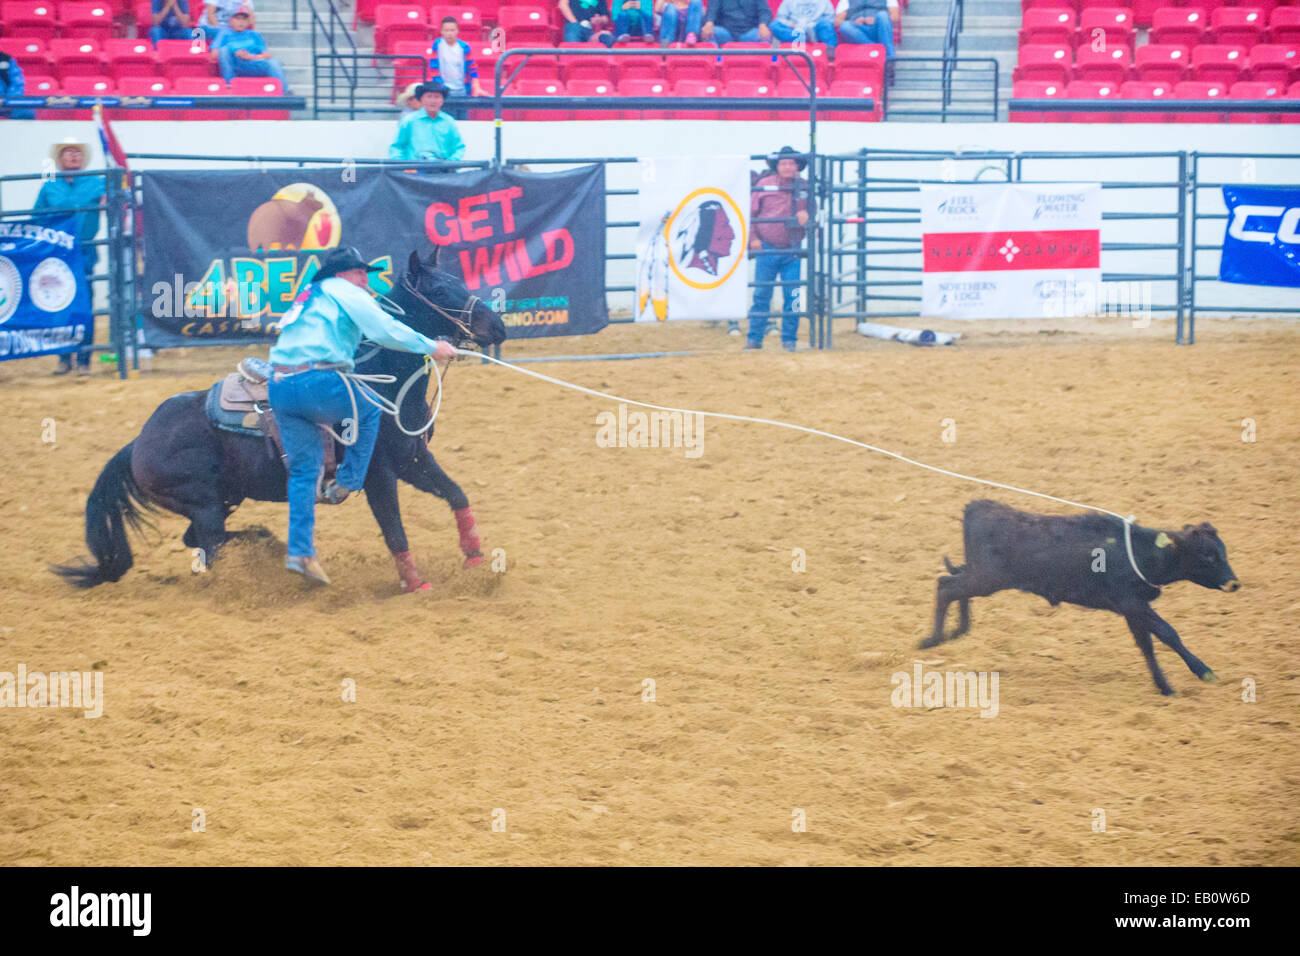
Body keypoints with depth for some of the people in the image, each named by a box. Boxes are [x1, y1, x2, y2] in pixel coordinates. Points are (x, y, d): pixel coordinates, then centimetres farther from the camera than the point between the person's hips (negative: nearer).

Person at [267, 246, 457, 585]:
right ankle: (345, 484, 16)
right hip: (318, 382, -8)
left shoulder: (308, 296, 30)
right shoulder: (345, 292, 5)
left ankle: (300, 552, 4)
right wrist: (431, 347, 2)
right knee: (368, 411, 20)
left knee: (304, 468, 11)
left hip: (279, 387, 8)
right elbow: (385, 330, -5)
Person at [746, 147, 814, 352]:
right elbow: (750, 213, 5)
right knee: (761, 295, 2)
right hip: (767, 249, -1)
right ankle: (754, 338, 8)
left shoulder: (804, 187, 2)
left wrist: (806, 215, -11)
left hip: (792, 252, 1)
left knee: (792, 296, 0)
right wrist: (752, 238, -4)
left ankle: (789, 339, 8)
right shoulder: (764, 185, -1)